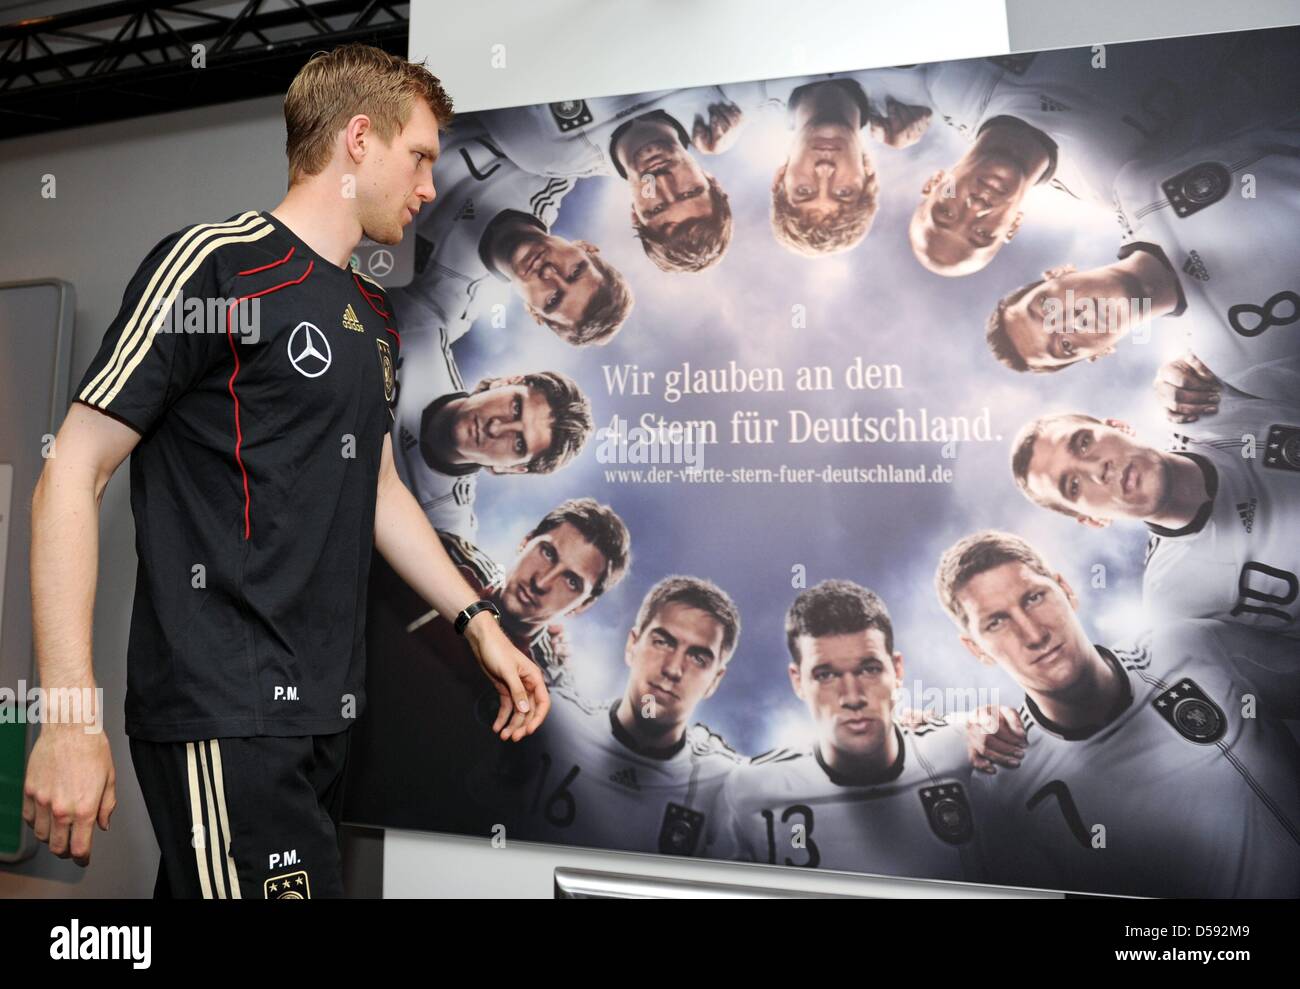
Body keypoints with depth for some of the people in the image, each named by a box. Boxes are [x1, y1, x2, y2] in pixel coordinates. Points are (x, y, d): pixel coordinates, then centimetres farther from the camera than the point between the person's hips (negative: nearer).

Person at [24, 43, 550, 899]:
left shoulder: (375, 316, 16)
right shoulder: (215, 266, -8)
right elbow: (72, 476, -11)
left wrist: (478, 623, 17)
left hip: (325, 711, 8)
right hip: (226, 713, -8)